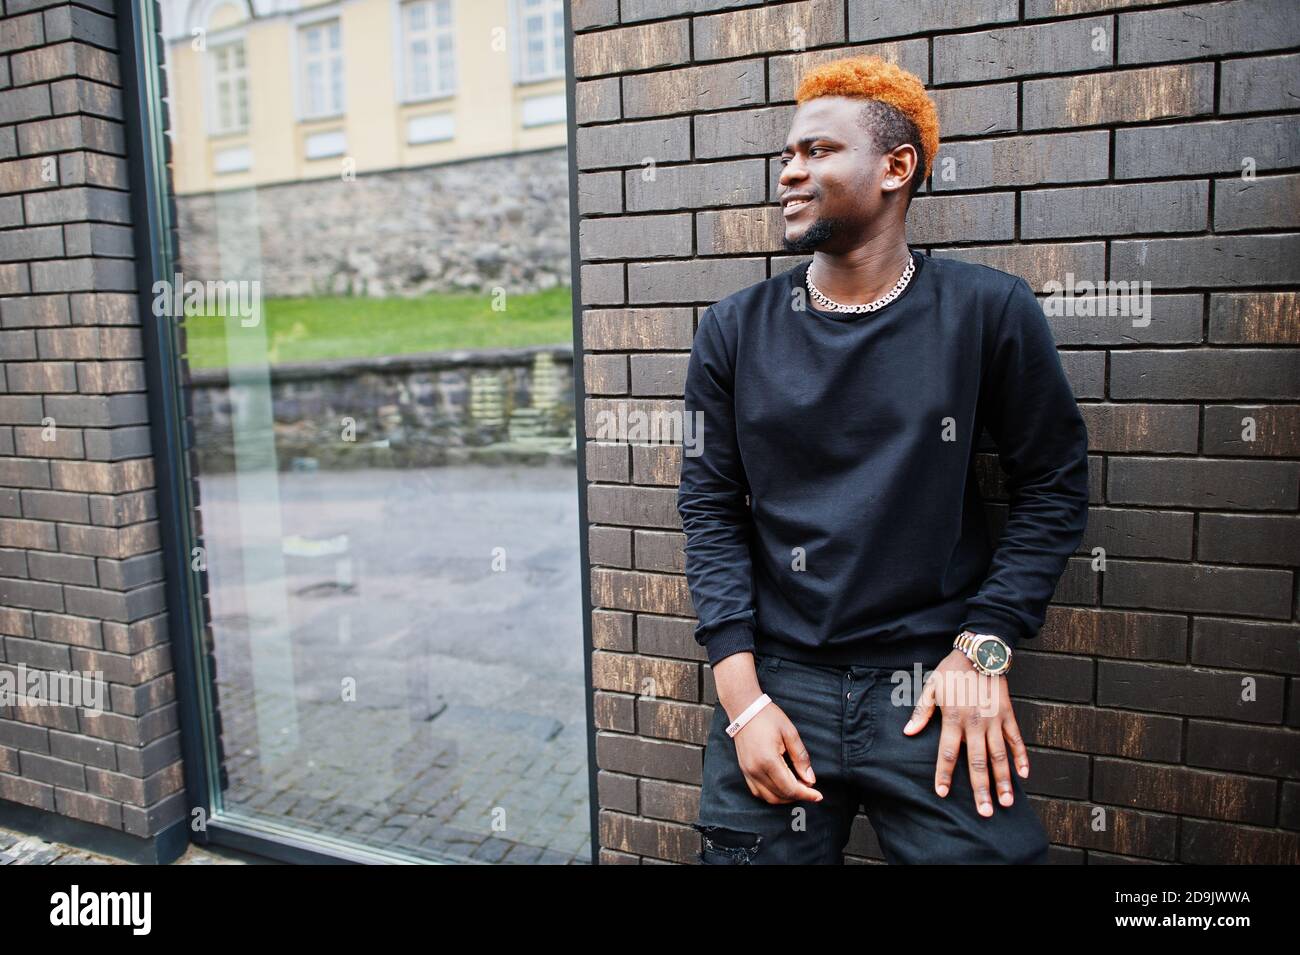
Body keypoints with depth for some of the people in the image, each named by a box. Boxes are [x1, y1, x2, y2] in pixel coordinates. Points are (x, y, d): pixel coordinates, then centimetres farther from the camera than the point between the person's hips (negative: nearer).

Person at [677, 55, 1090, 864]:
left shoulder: (987, 310, -3)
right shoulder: (735, 331, 0)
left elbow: (1055, 483, 2)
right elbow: (712, 509, 0)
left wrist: (984, 648, -6)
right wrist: (741, 699, -7)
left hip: (937, 692, -1)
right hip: (777, 684, 2)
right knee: (752, 851, 11)